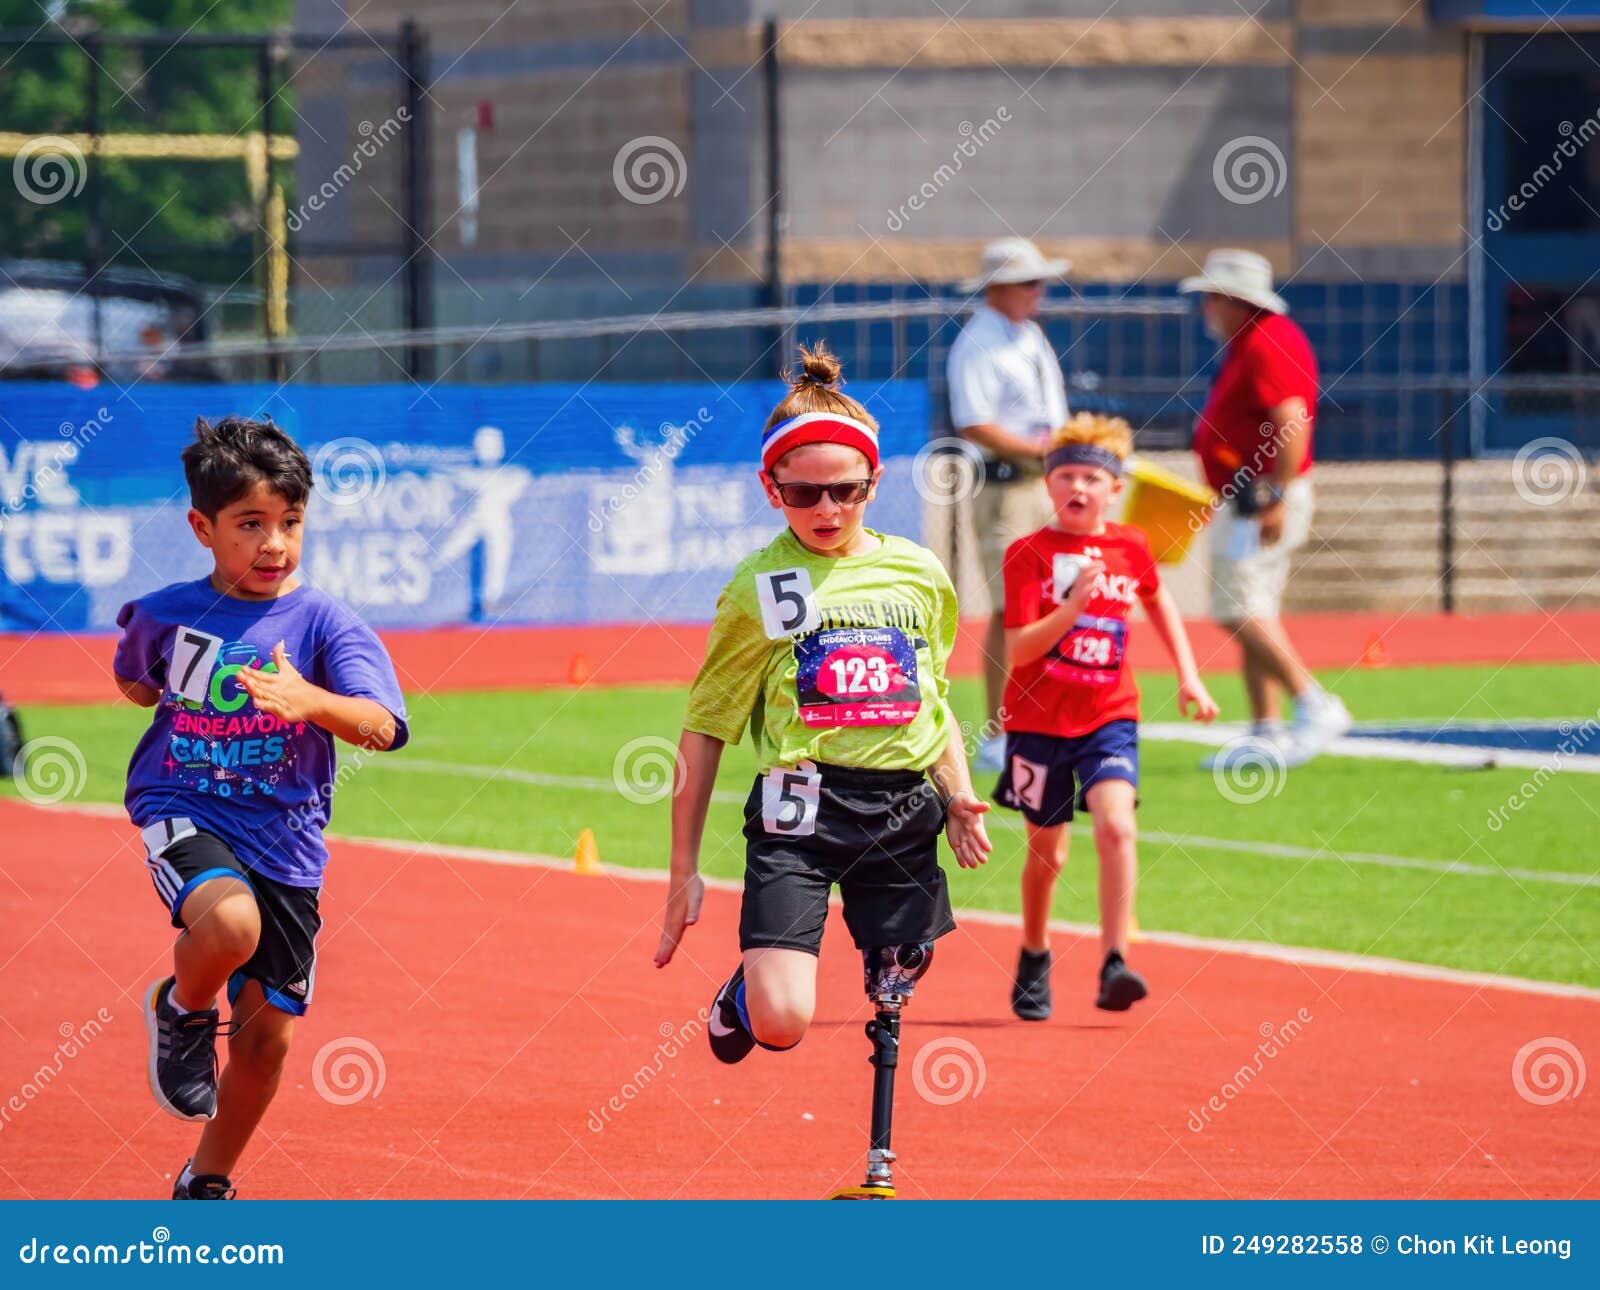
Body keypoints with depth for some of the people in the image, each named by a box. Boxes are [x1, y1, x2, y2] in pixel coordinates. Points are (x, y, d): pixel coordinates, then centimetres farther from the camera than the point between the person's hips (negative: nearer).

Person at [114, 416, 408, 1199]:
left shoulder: (323, 623, -6)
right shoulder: (166, 615, 0)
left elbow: (382, 725, -23)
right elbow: (133, 681, 25)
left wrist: (311, 702, -39)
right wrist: (183, 702, 10)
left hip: (283, 843, 1)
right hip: (183, 813, -1)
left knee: (267, 1031, 5)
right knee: (228, 924, -34)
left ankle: (206, 1185, 29)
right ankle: (181, 1011, 1)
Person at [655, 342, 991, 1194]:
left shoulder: (921, 575, 9)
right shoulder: (758, 587, 0)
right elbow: (705, 729, 5)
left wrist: (959, 791, 5)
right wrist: (684, 869, 4)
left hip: (904, 807, 4)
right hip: (801, 807, -4)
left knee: (894, 994, 6)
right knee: (783, 1020, -16)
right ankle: (740, 996, 19)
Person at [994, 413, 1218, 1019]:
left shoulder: (1130, 547, 0)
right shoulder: (1029, 554, -10)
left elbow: (1157, 600, 22)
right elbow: (1018, 650, -18)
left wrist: (1188, 674, 18)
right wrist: (1073, 606, -31)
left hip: (1109, 717, 1)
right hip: (1039, 718, -1)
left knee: (1116, 826, -22)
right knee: (1047, 850, 11)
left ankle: (1113, 967, -23)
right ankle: (1034, 958, 37)